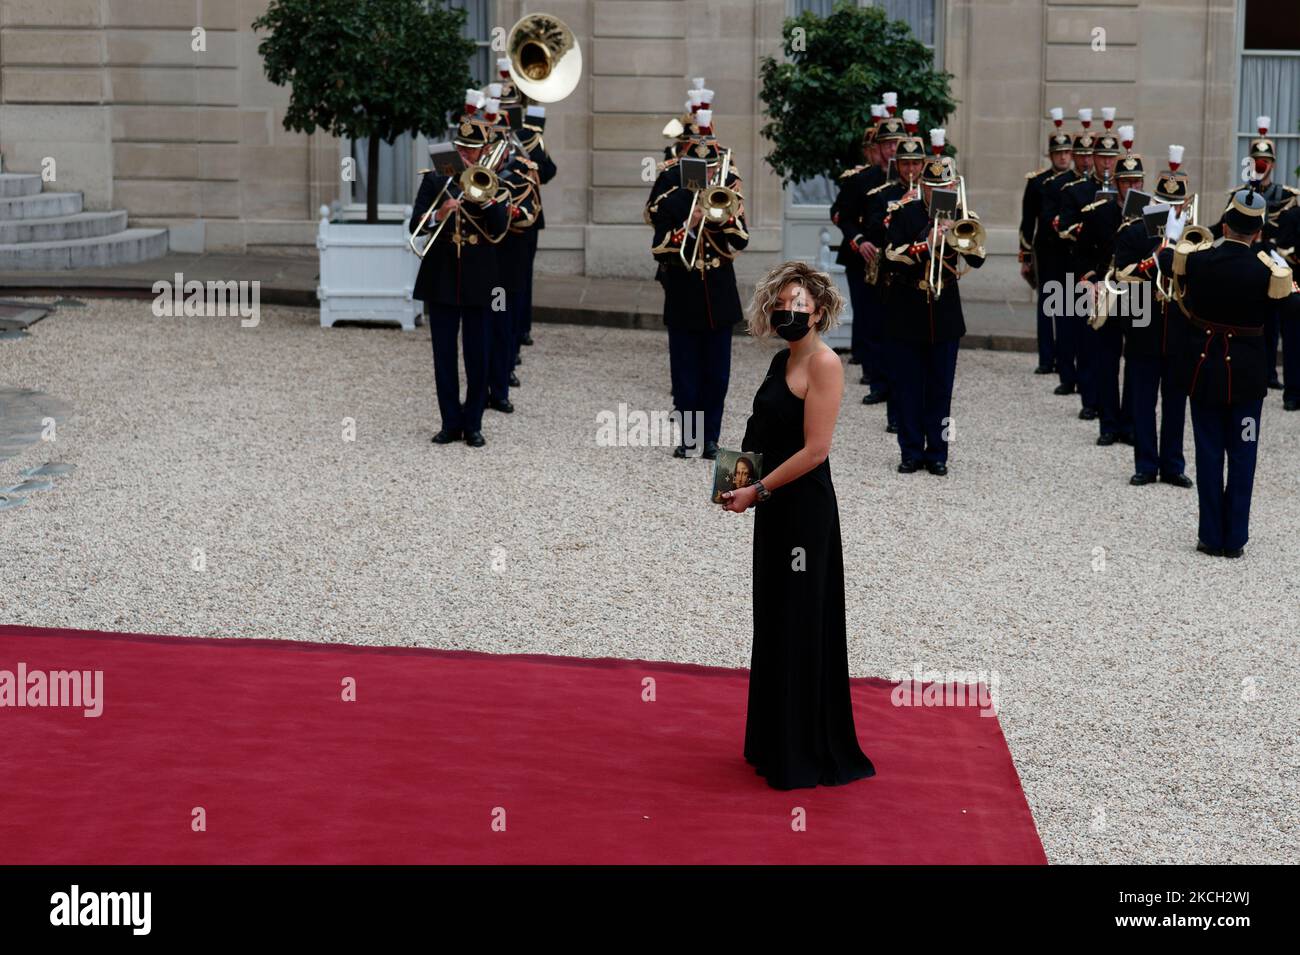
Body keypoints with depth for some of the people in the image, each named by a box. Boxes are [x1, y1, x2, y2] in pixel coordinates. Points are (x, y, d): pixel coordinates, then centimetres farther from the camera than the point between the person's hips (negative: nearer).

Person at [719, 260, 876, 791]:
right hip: (775, 508, 9)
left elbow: (814, 449, -20)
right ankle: (774, 743, 27)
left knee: (801, 629, -1)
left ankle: (809, 755, 9)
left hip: (805, 509, -9)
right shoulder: (781, 360, 12)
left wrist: (757, 491, -15)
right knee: (773, 625, 15)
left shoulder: (824, 363, -15)